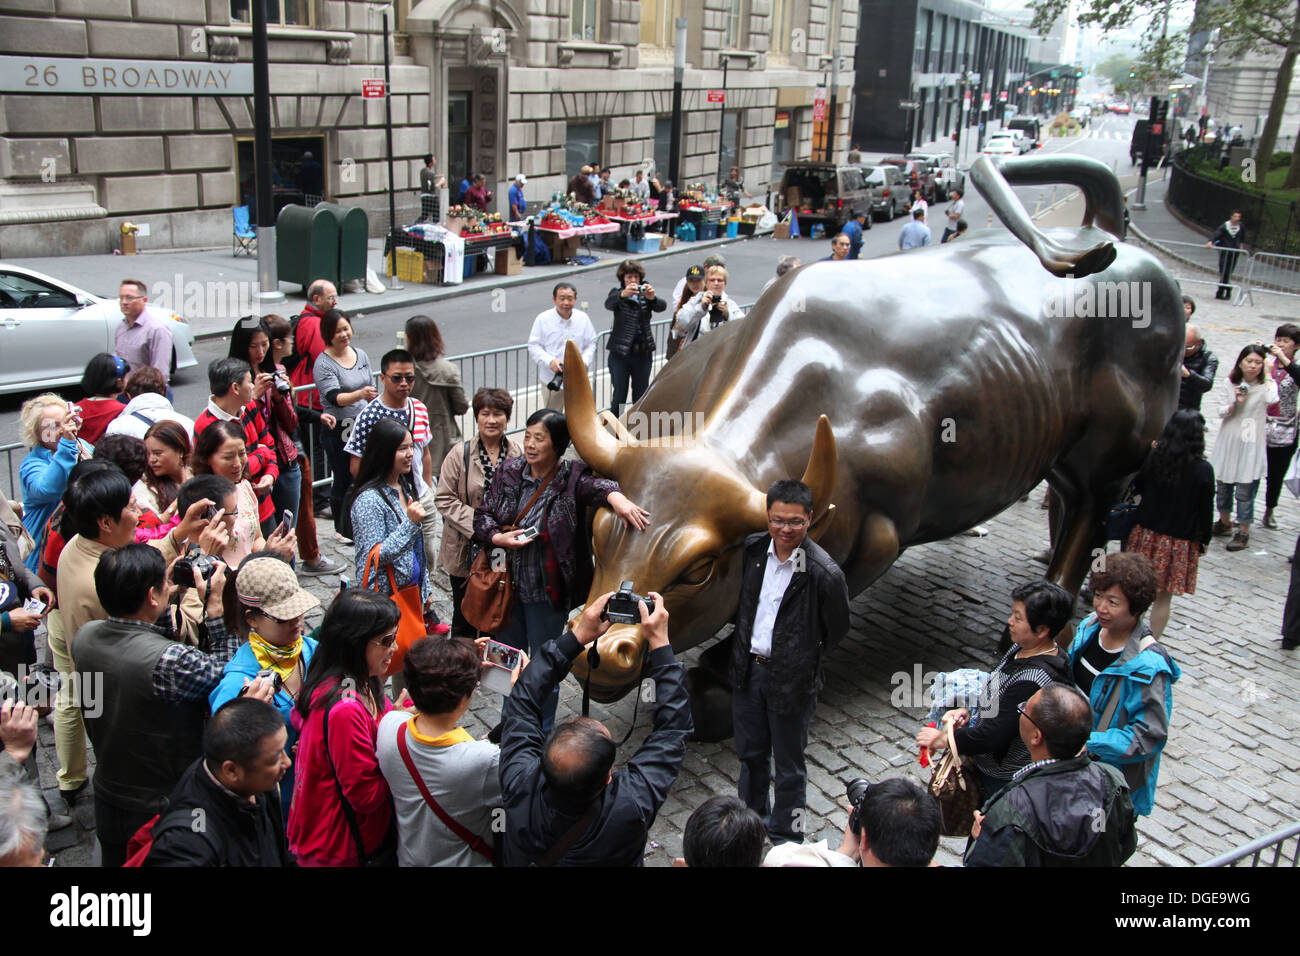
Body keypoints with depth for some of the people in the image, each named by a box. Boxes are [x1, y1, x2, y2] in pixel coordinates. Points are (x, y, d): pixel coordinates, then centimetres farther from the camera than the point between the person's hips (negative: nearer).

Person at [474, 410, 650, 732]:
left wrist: (615, 495, -57)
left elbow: (595, 485, -35)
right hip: (507, 585, 5)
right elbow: (482, 515, 2)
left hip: (547, 592, -5)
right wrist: (499, 538, -17)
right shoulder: (509, 472, -2)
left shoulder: (572, 477, -14)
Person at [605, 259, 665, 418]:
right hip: (620, 352, -3)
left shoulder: (645, 293, 5)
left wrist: (652, 298, -38)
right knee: (619, 396, 0)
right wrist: (623, 294, -47)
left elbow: (661, 306, -14)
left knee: (641, 395, 13)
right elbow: (608, 304, -25)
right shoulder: (617, 293, -1)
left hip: (643, 352, 3)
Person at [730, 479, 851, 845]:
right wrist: (744, 652, 12)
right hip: (747, 670, 5)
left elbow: (837, 630, -8)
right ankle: (753, 817, 45)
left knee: (788, 766, 12)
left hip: (790, 680, -5)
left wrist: (800, 659, 0)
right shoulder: (753, 549, -6)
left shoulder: (824, 573, -22)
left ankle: (785, 839, 32)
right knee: (750, 754, 23)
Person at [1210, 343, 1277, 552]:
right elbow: (1221, 412, 4)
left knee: (1244, 492, -3)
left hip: (1250, 446, -5)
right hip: (1228, 441, 5)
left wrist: (1268, 375, -20)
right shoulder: (1231, 382, 3)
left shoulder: (1266, 385, -9)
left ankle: (1243, 533, 8)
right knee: (1223, 486, 17)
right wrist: (1236, 403, -16)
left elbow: (1271, 400, -32)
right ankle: (1224, 523, 36)